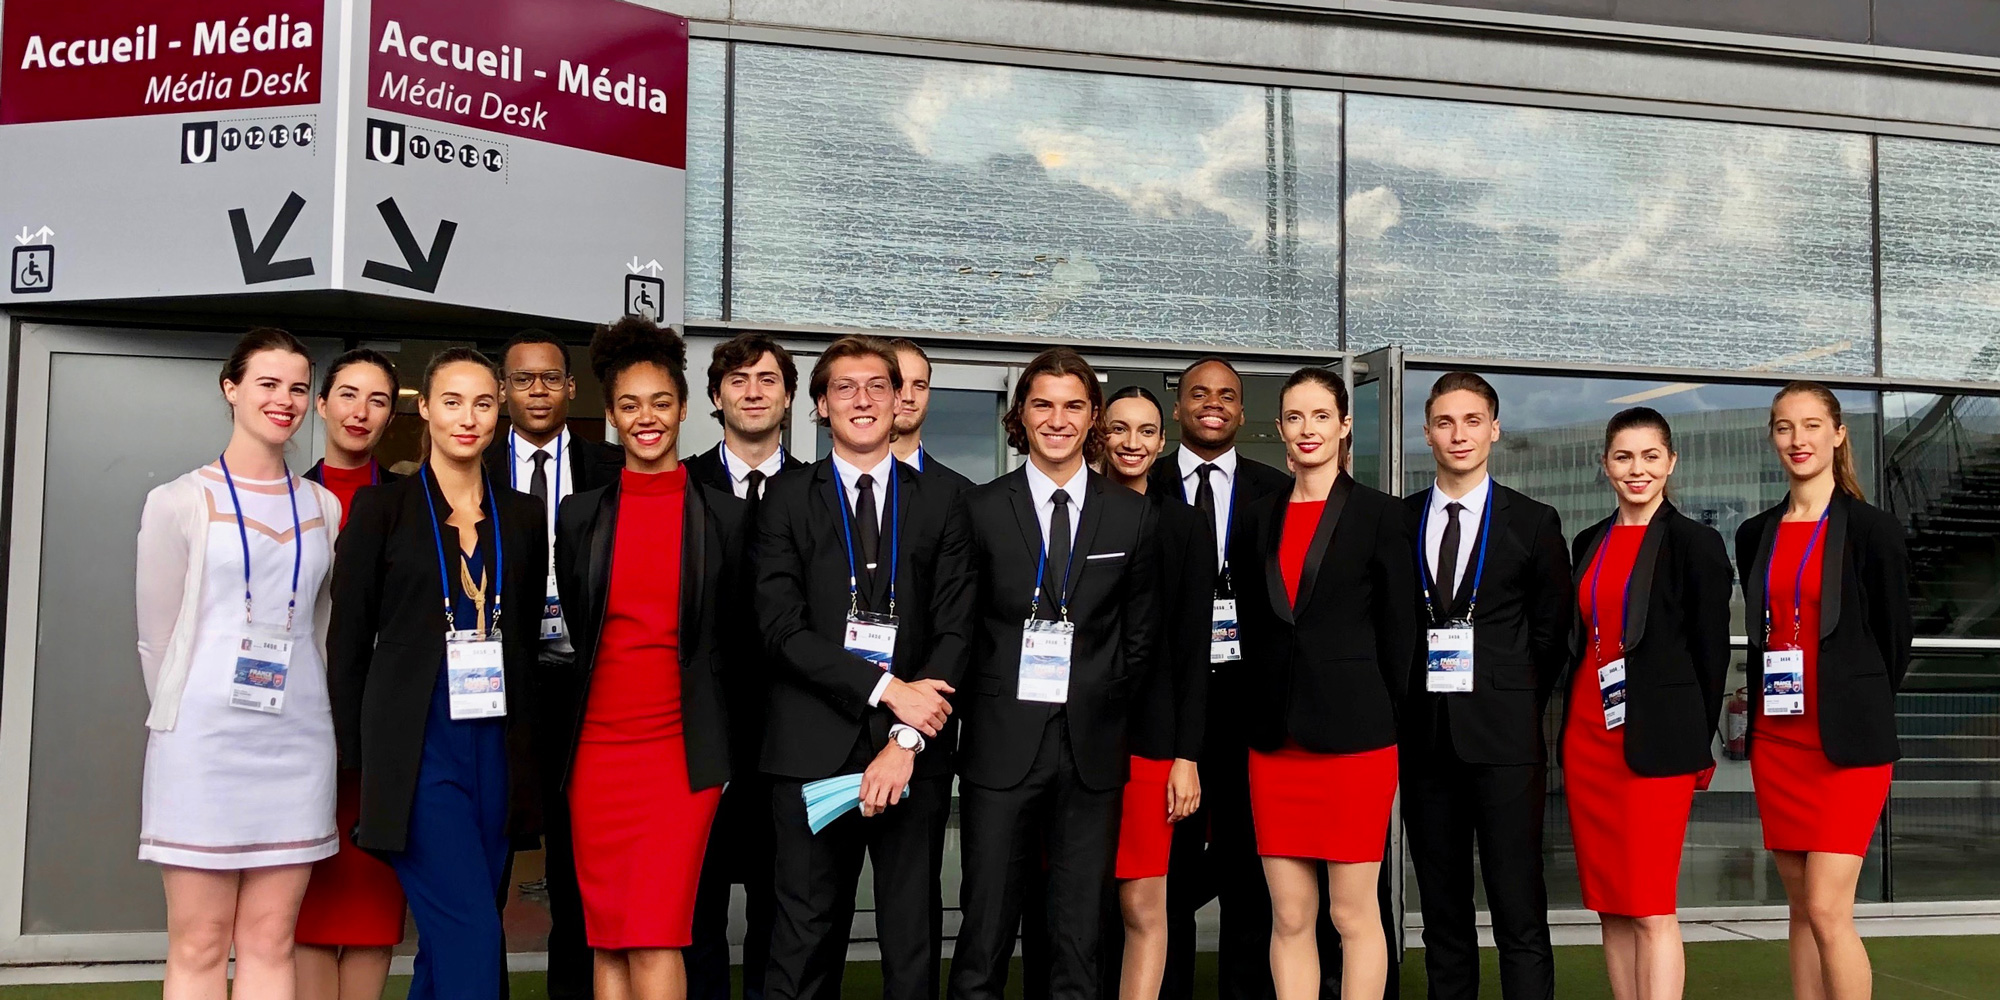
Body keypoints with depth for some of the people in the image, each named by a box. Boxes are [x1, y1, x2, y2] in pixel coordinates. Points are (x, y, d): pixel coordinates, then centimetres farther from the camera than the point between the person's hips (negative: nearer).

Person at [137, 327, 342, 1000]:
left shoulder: (324, 509, 12)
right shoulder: (179, 503, 1)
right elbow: (158, 637, 3)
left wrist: (300, 704, 10)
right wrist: (186, 721, 4)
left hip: (296, 742, 3)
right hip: (204, 741, -3)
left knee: (270, 943, 5)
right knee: (198, 946, -1)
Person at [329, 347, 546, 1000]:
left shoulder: (522, 515, 11)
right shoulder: (381, 508, 0)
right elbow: (347, 642, 1)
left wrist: (530, 760, 10)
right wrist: (355, 763, -2)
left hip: (498, 751, 4)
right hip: (416, 750, -4)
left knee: (448, 945, 9)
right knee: (474, 942, -13)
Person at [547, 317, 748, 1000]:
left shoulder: (724, 517, 3)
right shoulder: (580, 516, 8)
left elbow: (734, 640, 9)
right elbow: (568, 634, 16)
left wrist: (716, 742, 7)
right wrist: (557, 749, 14)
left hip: (683, 750, -2)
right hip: (595, 749, 3)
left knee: (655, 940, -10)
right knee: (608, 944, 6)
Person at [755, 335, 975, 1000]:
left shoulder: (941, 501, 9)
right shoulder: (788, 499, 6)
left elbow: (955, 629, 1)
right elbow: (782, 626, -5)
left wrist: (907, 740, -10)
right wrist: (887, 688, -14)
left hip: (915, 753, 1)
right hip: (815, 749, -1)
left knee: (914, 945, 7)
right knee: (805, 946, 2)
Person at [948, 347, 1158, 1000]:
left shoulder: (1133, 517, 7)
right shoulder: (979, 508, 3)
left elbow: (1139, 635, 10)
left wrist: (1100, 705, 4)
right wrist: (985, 712, -3)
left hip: (1092, 749, 2)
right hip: (1002, 745, -1)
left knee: (1080, 934, 6)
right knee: (985, 927, 0)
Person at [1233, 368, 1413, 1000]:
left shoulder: (1380, 516, -1)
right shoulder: (1259, 519, 12)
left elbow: (1399, 633, 1)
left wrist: (1379, 716, 1)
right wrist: (1262, 709, 8)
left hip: (1354, 734, -4)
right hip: (1275, 737, 4)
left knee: (1353, 916, 1)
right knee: (1289, 918, 6)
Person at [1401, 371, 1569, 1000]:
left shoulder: (1533, 523, 4)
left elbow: (1551, 633, 7)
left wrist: (1518, 706, 4)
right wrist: (1405, 703, 4)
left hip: (1503, 736, -2)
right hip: (1423, 735, 3)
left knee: (1519, 911, -5)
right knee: (1442, 908, 9)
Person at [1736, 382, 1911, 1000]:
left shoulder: (1871, 531, -4)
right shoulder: (1756, 536, 11)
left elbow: (1894, 641, 3)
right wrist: (1762, 704, 15)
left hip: (1847, 740, -5)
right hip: (1777, 739, 5)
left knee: (1827, 910, -11)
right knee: (1802, 908, 8)